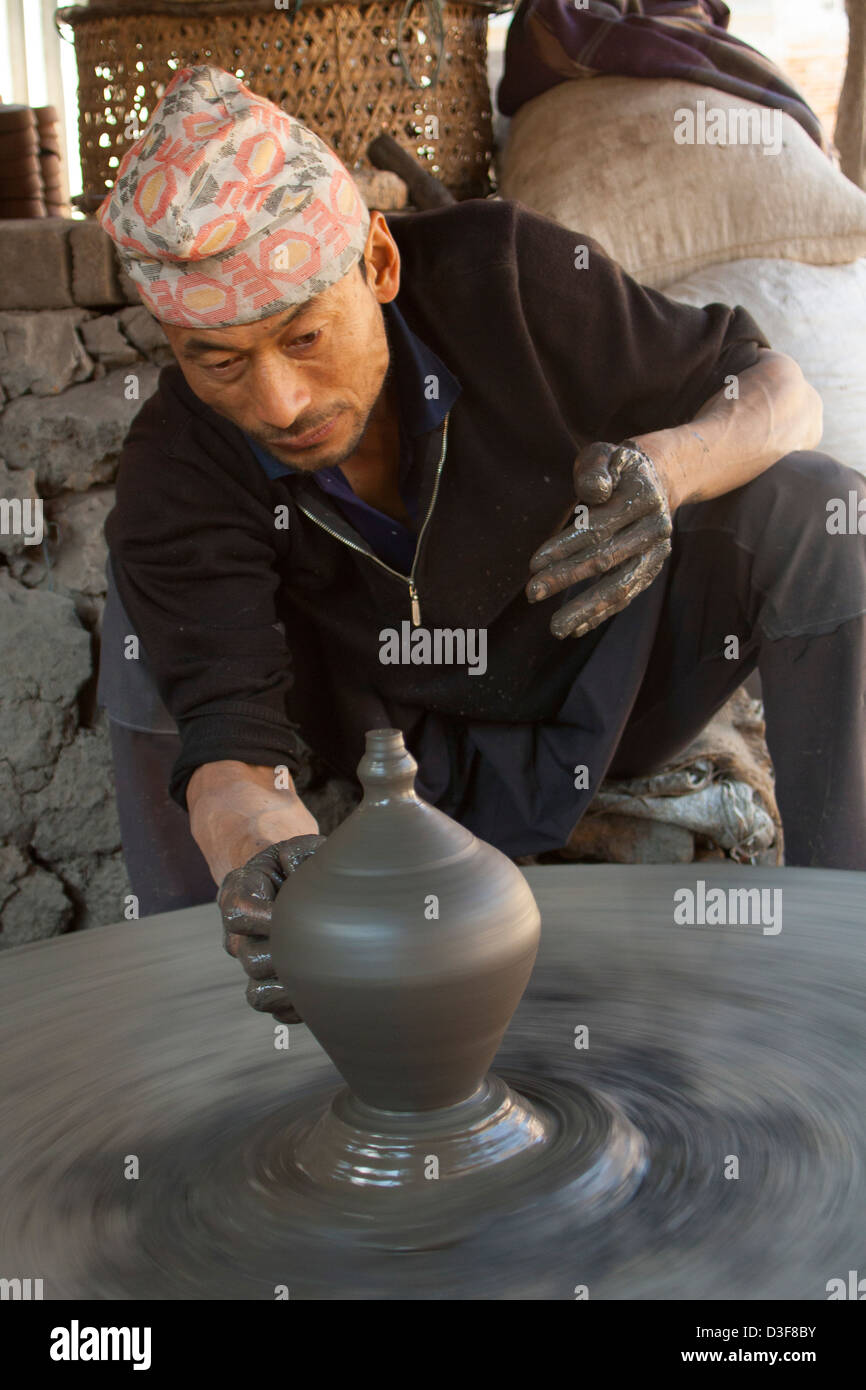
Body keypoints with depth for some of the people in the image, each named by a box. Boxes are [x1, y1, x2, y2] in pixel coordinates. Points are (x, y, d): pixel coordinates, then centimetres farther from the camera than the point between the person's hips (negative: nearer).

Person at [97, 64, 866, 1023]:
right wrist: (260, 853, -60)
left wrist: (668, 469, -41)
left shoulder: (504, 278, -26)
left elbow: (779, 390, -17)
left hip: (604, 691, 0)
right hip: (416, 749, 1)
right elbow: (227, 733, -35)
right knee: (146, 605, -21)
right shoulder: (175, 475, -26)